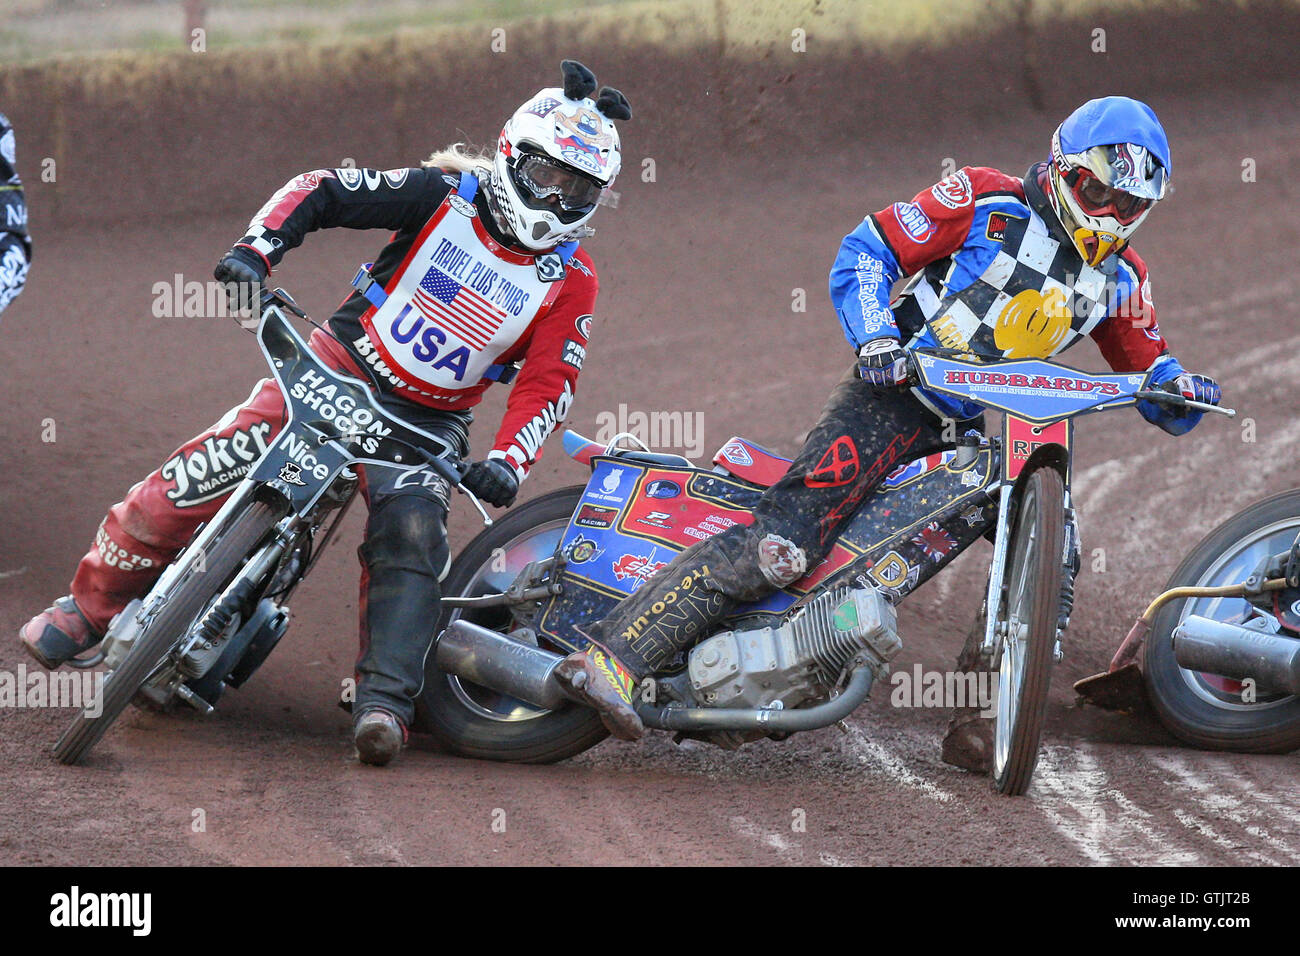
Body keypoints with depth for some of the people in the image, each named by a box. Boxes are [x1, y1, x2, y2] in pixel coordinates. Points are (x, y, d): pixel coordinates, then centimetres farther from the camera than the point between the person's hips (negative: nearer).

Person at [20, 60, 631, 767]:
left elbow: (551, 382, -7)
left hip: (429, 420, 1)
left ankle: (385, 701, -29)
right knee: (192, 480, -11)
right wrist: (257, 248, -21)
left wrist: (508, 459, -24)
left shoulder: (571, 279, -2)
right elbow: (322, 191, -5)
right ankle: (90, 603, 8)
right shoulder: (446, 195, -7)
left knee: (412, 534, -26)